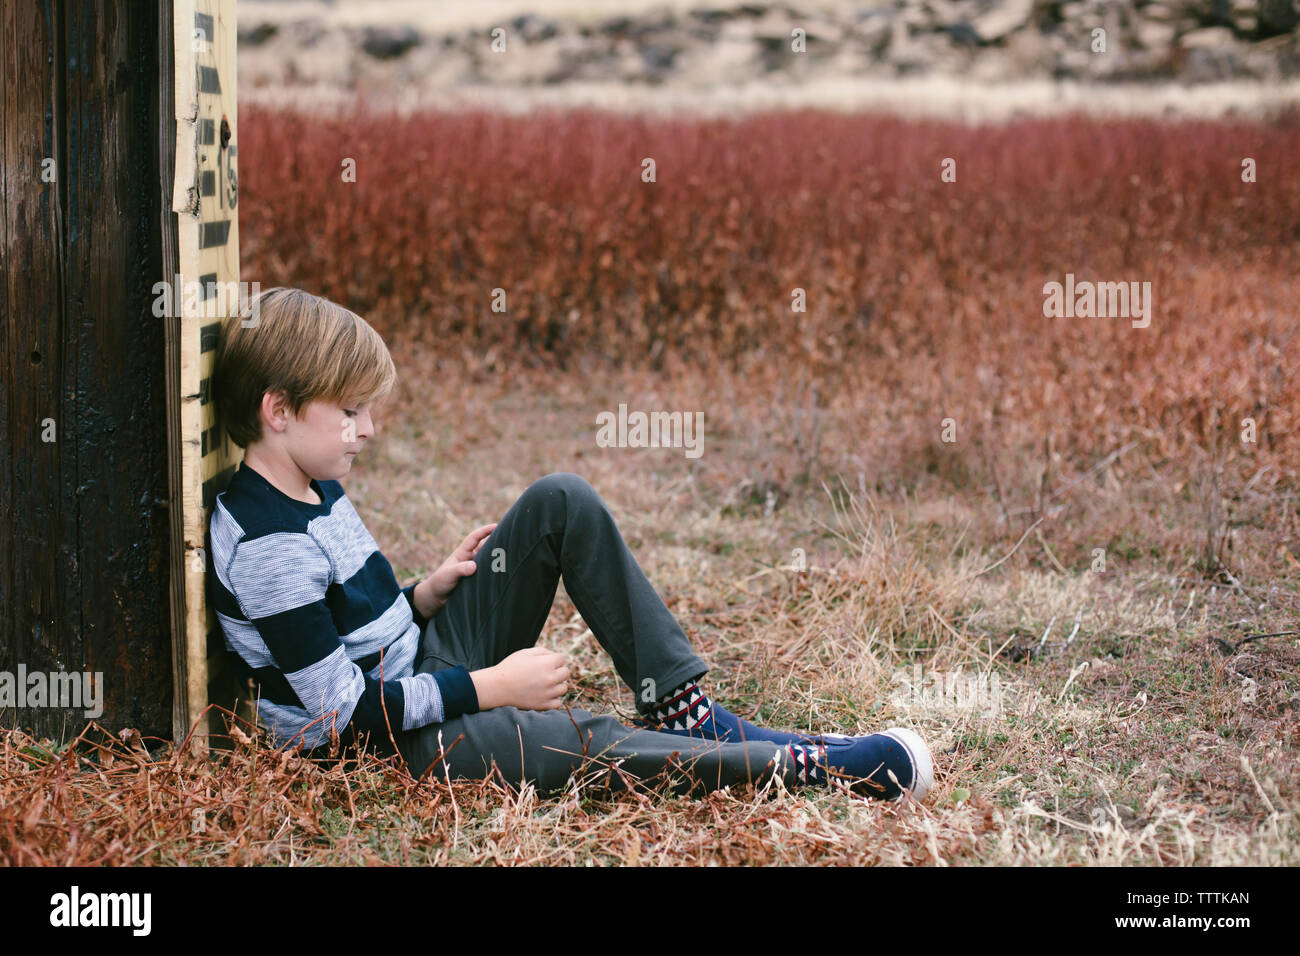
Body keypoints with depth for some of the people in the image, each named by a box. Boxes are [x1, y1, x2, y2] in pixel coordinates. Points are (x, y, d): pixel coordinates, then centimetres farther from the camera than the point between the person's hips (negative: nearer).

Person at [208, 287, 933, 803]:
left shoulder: (313, 491, 7)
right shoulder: (268, 548, -23)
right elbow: (348, 710, -25)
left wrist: (427, 594, 1)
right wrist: (492, 689, -20)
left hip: (424, 665, 10)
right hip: (388, 742, -10)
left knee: (562, 502, 0)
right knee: (584, 743, -34)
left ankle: (683, 710, -4)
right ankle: (824, 767, -26)